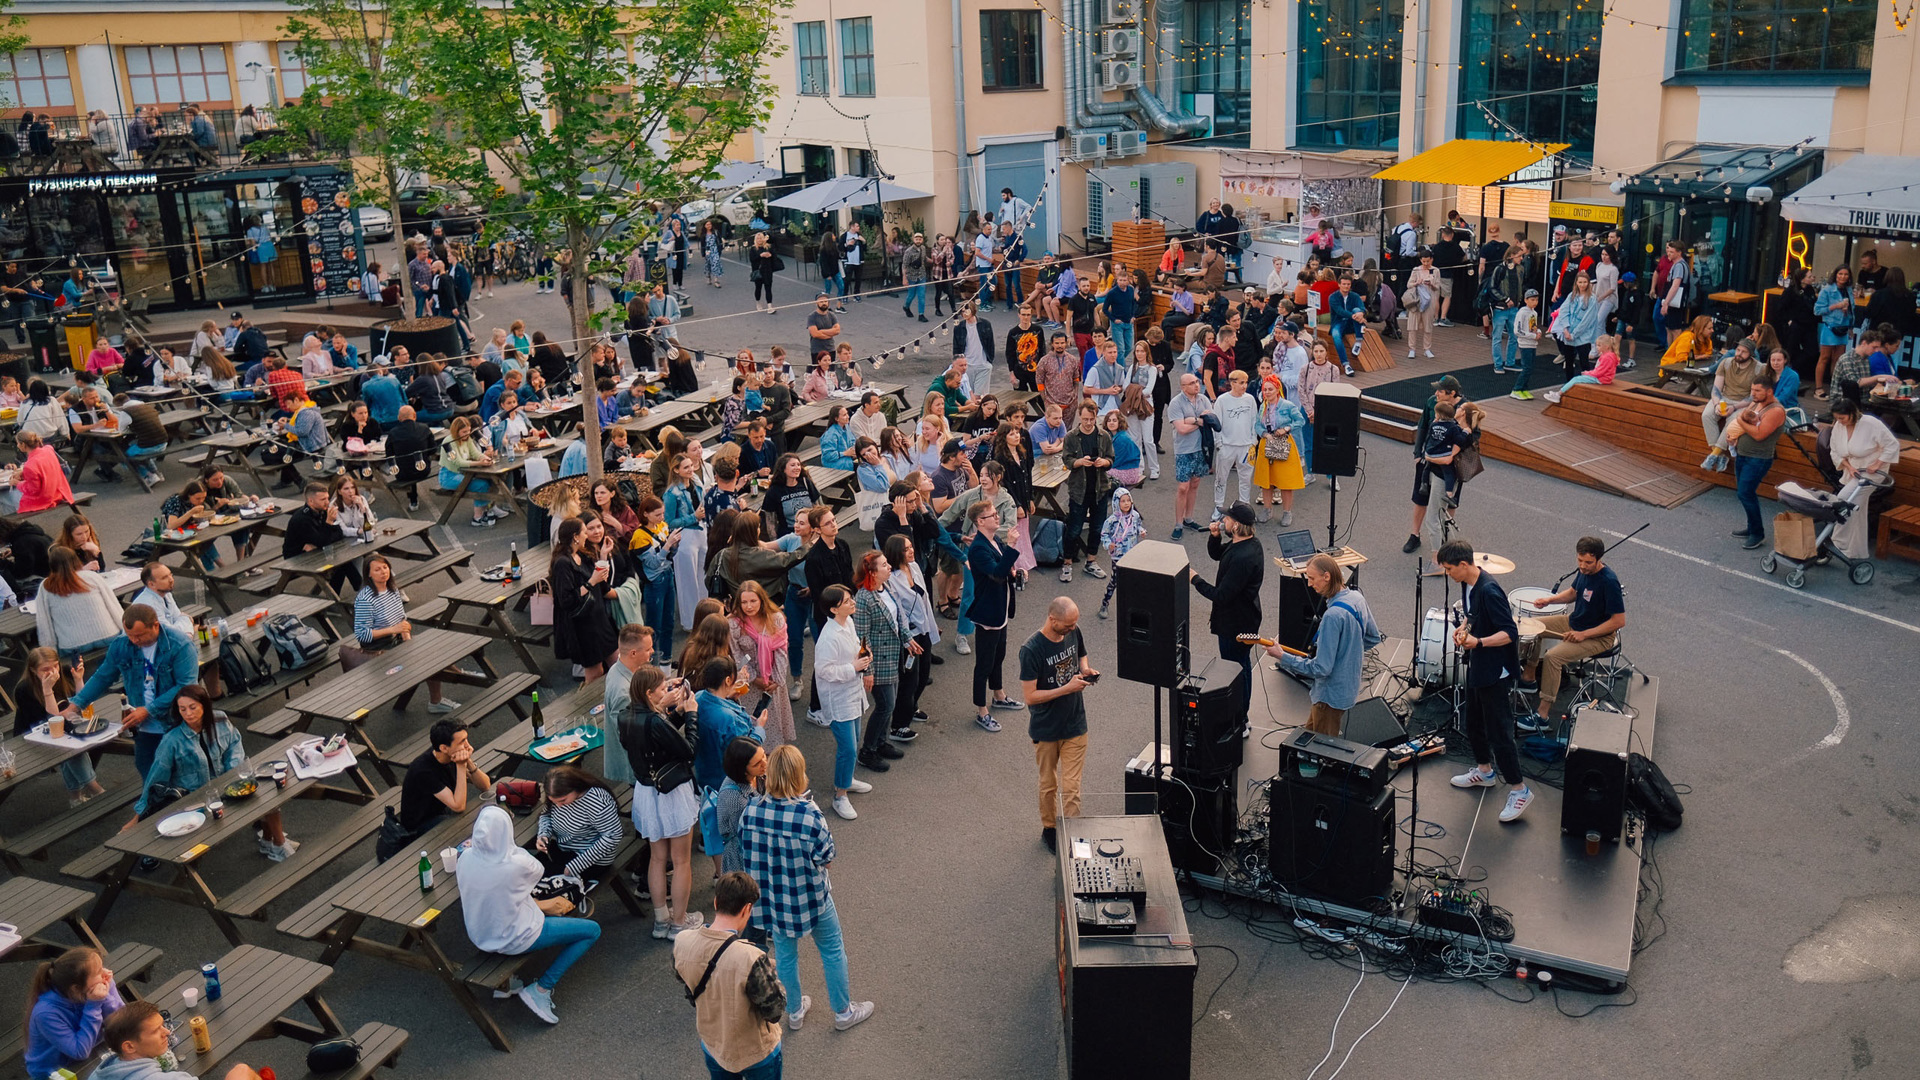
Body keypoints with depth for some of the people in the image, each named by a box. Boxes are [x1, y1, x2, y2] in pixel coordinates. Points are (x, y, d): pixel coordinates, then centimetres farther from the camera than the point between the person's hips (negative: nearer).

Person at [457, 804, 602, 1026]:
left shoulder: (466, 858, -16)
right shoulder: (516, 865, -31)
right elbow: (539, 870, -6)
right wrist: (512, 847, -2)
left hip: (480, 937, 6)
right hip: (513, 939, -6)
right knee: (592, 931, 3)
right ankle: (540, 990, 1)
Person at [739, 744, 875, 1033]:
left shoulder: (750, 811, -18)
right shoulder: (809, 814, -29)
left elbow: (747, 851, -4)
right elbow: (826, 858, -17)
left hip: (772, 898, 4)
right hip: (810, 897, -3)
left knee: (785, 953, 24)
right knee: (833, 952, 19)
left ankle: (795, 1011, 43)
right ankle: (843, 1012, 35)